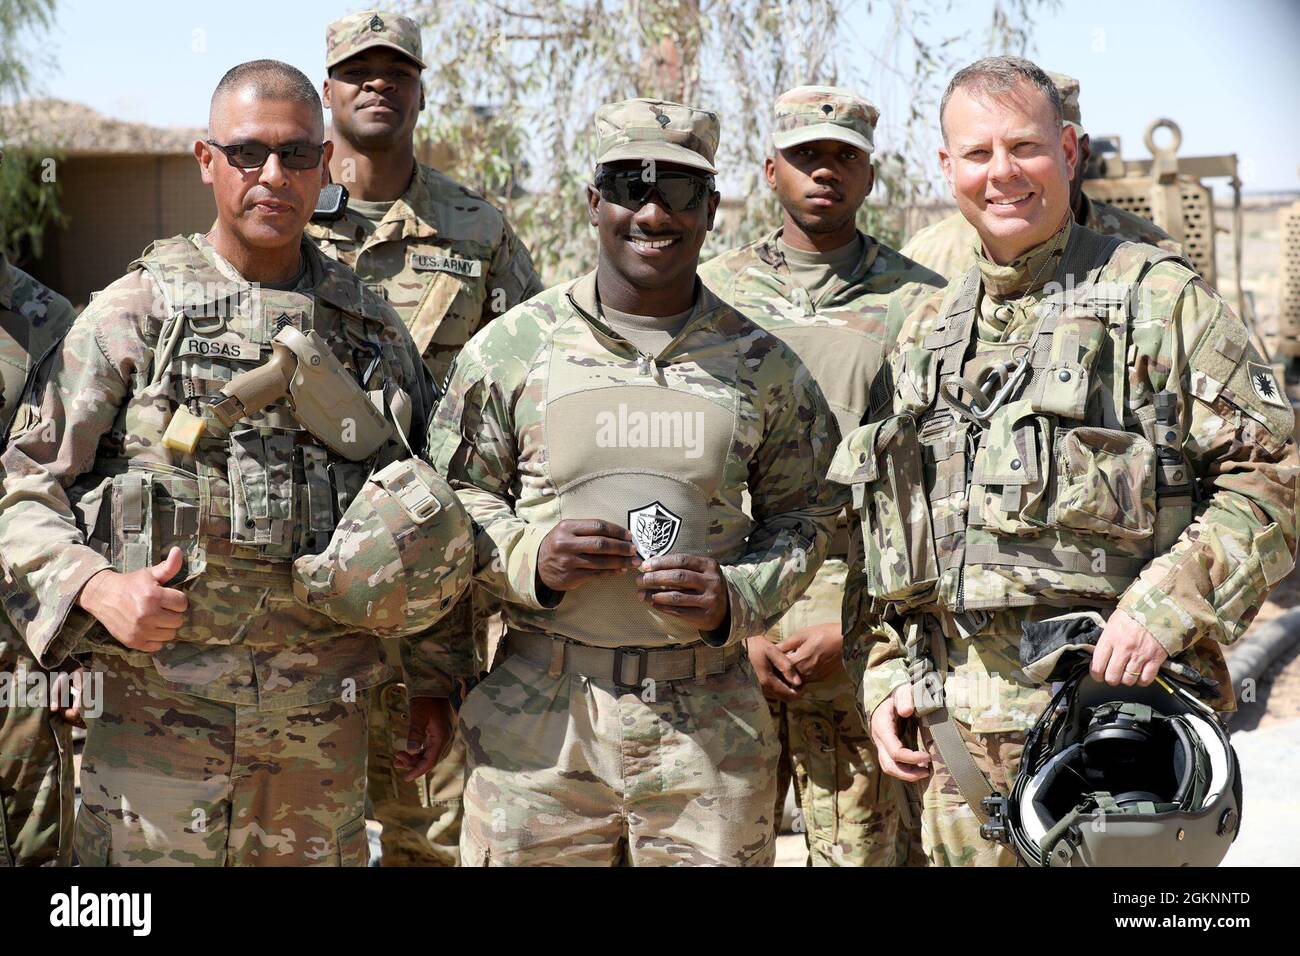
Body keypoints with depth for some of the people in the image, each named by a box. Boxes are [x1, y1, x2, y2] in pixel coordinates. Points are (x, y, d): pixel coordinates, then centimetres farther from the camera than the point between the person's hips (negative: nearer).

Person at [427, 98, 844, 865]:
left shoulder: (763, 367, 6)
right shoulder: (511, 349, 3)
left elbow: (804, 515, 13)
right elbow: (454, 496, 9)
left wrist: (735, 598, -6)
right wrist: (530, 556, -11)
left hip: (710, 726, 1)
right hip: (538, 721, -1)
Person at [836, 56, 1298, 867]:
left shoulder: (1159, 298, 0)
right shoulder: (926, 336, 16)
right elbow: (878, 539, 21)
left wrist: (1168, 608, -17)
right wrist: (885, 673, 10)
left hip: (1117, 709, -5)